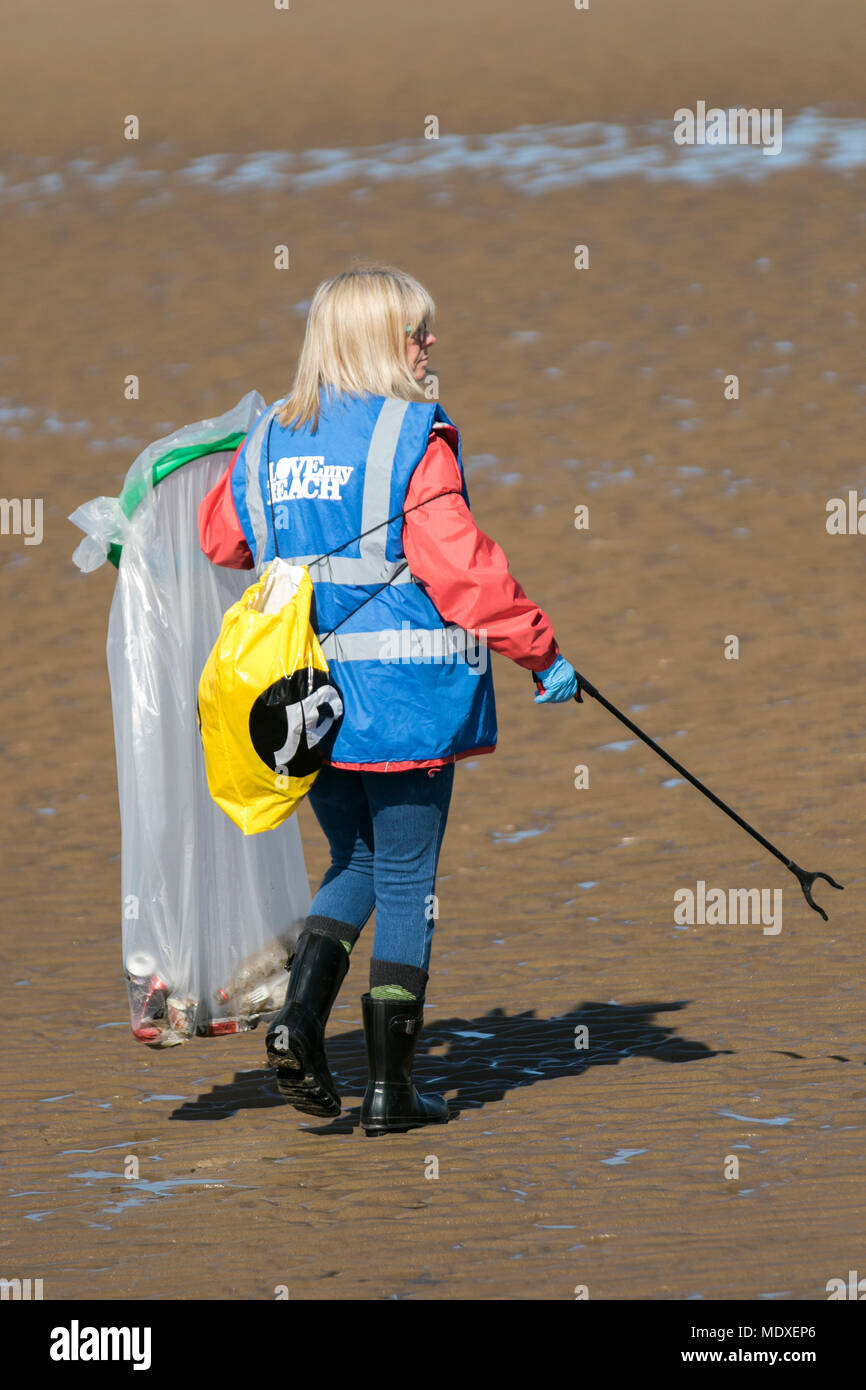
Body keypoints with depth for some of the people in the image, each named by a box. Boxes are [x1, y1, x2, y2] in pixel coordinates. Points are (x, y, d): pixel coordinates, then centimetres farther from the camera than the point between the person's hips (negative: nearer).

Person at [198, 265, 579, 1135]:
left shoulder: (269, 441, 6)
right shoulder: (414, 440, -12)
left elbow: (219, 538, 20)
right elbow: (462, 569, -17)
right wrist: (540, 652, -8)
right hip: (402, 698, -6)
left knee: (353, 866, 21)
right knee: (406, 883, 4)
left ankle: (299, 1015, -2)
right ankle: (390, 1087, 6)